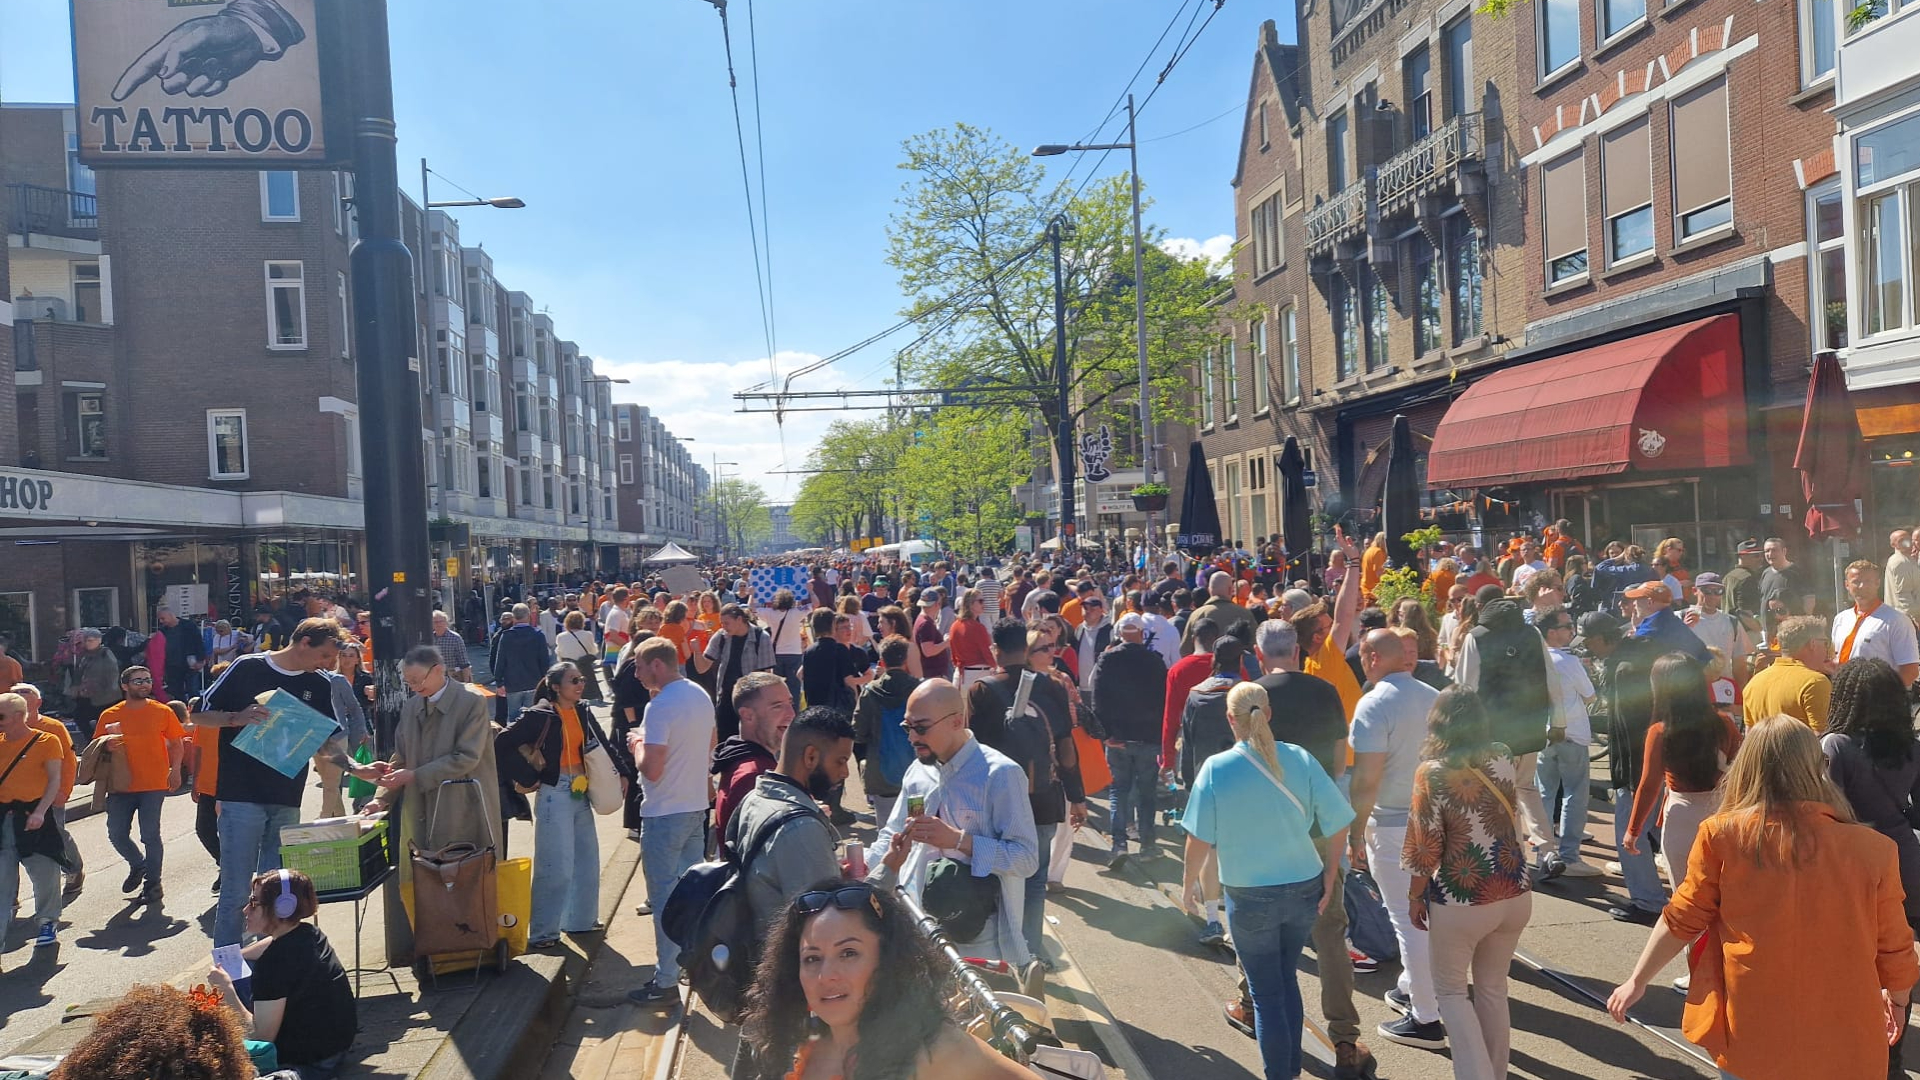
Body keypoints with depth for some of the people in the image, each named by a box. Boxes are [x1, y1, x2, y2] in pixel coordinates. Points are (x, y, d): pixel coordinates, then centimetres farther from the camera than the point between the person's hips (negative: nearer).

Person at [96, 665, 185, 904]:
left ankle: (153, 883, 11)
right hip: (121, 784, 3)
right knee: (117, 834, 5)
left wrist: (175, 769, -3)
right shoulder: (110, 716, 4)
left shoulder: (162, 712, 1)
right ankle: (138, 865, 34)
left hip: (154, 785, -2)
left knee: (150, 835, -3)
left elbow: (176, 743, 6)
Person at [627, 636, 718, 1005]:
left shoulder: (660, 706, -21)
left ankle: (665, 982, 6)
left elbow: (651, 769, -25)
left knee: (665, 898, 0)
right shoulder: (701, 696, 6)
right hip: (696, 807, 8)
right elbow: (711, 745, 20)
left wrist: (637, 745, -8)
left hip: (664, 814, -8)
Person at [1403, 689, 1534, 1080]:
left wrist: (1415, 896, 0)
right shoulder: (1504, 759, -1)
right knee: (1493, 987, 21)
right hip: (1515, 894, 5)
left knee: (1450, 991, 14)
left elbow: (1426, 848, -14)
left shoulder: (1432, 773, -16)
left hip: (1461, 901, -5)